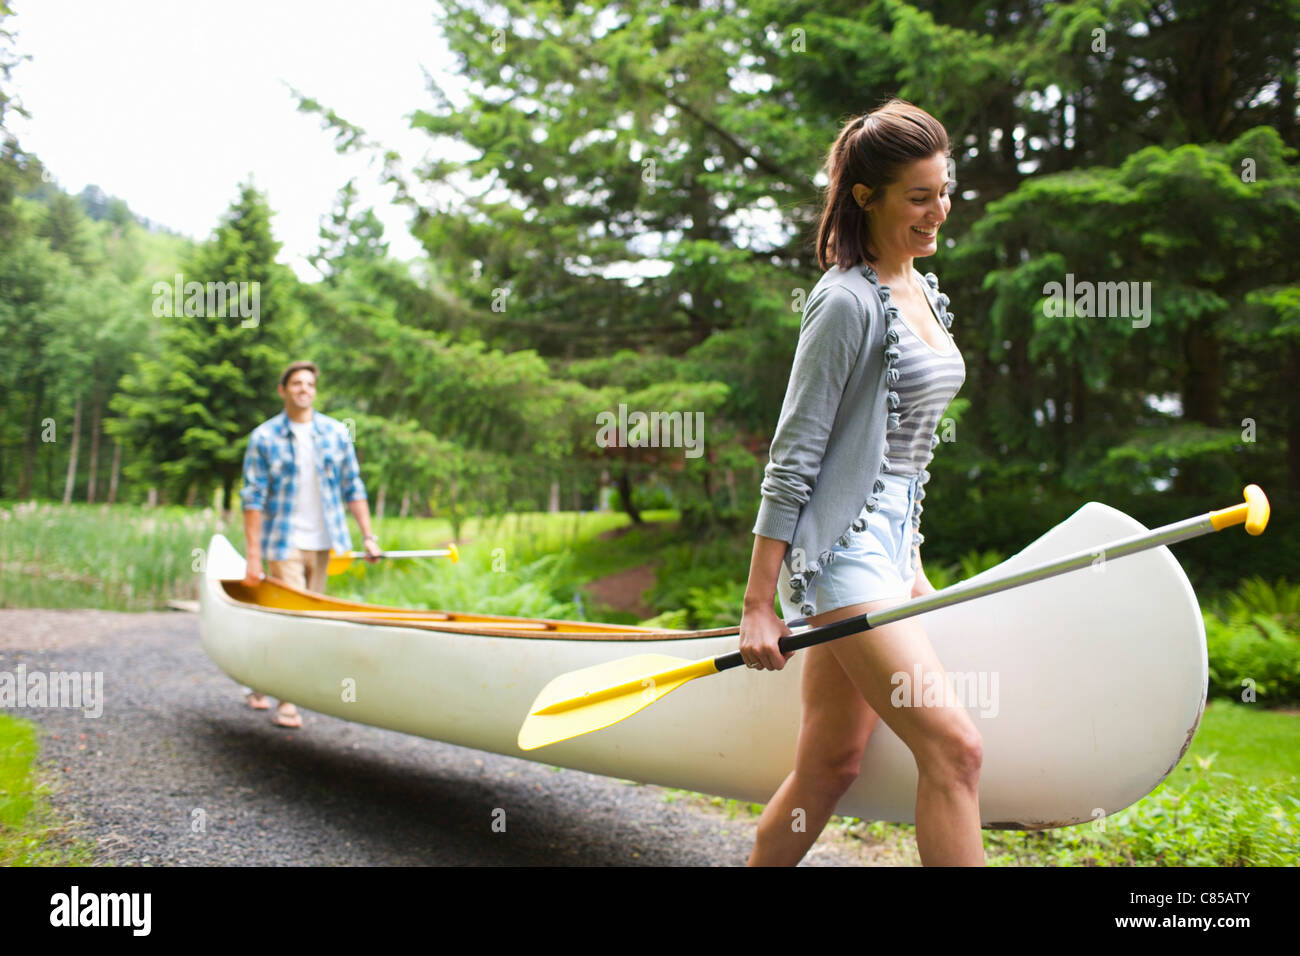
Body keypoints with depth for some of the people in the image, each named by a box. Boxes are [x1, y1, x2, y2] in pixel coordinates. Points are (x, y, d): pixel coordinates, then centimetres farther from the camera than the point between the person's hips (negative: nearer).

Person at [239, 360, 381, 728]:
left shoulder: (336, 433, 5)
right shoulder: (264, 437, -4)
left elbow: (352, 488, 8)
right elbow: (253, 499, -6)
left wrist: (369, 535, 1)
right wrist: (253, 557, -10)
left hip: (323, 543, 4)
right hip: (284, 542, -4)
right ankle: (287, 702, 2)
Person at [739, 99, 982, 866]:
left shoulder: (924, 294, 14)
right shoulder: (848, 301, -13)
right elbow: (793, 456, -15)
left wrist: (911, 568, 21)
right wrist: (758, 605, -16)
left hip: (887, 544, 9)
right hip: (838, 551, -9)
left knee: (830, 766, 12)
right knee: (953, 748, -12)